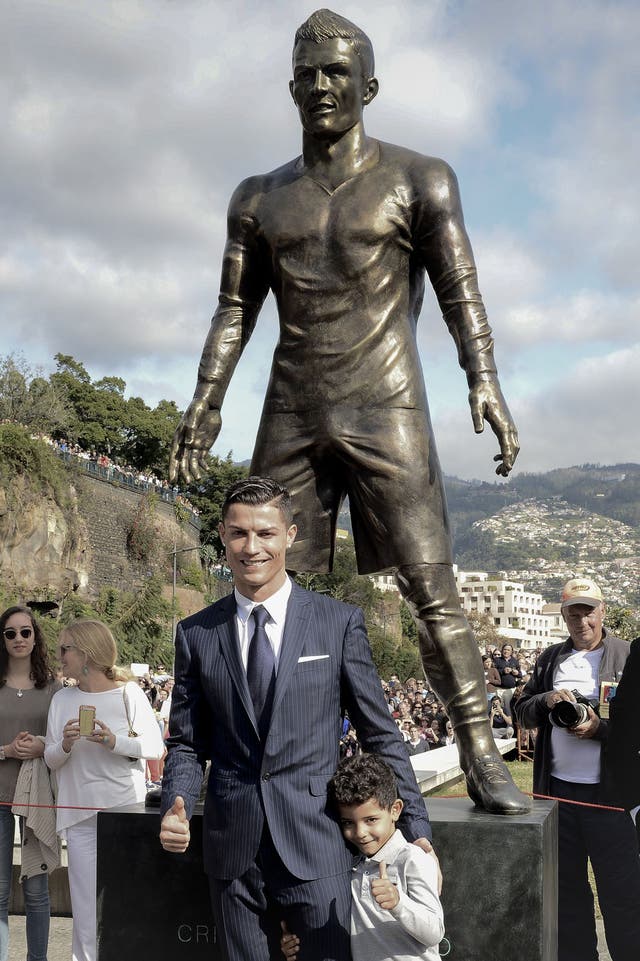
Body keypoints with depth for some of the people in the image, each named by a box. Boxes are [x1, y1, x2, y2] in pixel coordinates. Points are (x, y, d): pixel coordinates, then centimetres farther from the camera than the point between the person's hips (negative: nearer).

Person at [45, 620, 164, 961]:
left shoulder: (128, 693, -3)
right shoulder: (62, 699, 6)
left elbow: (155, 747, -5)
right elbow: (51, 760, 8)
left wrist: (115, 742, -19)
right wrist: (65, 745, -13)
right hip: (80, 815, 2)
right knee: (86, 907, 3)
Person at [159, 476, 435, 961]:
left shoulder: (340, 623, -1)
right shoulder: (196, 634, 4)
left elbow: (381, 735, 2)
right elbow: (187, 743, 10)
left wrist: (417, 829, 0)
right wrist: (175, 808, -8)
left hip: (316, 847, -2)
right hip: (232, 850, 2)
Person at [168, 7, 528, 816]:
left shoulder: (418, 180, 7)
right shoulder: (259, 199, 17)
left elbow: (460, 293, -1)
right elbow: (234, 312, 14)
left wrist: (484, 381, -16)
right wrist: (205, 403, 2)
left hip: (386, 412, -3)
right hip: (291, 417, 4)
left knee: (430, 587, -8)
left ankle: (480, 756, -5)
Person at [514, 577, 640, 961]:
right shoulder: (550, 658, 10)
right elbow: (522, 712, 12)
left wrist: (600, 728, -21)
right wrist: (546, 700, -8)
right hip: (558, 789, 5)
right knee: (567, 886, 15)